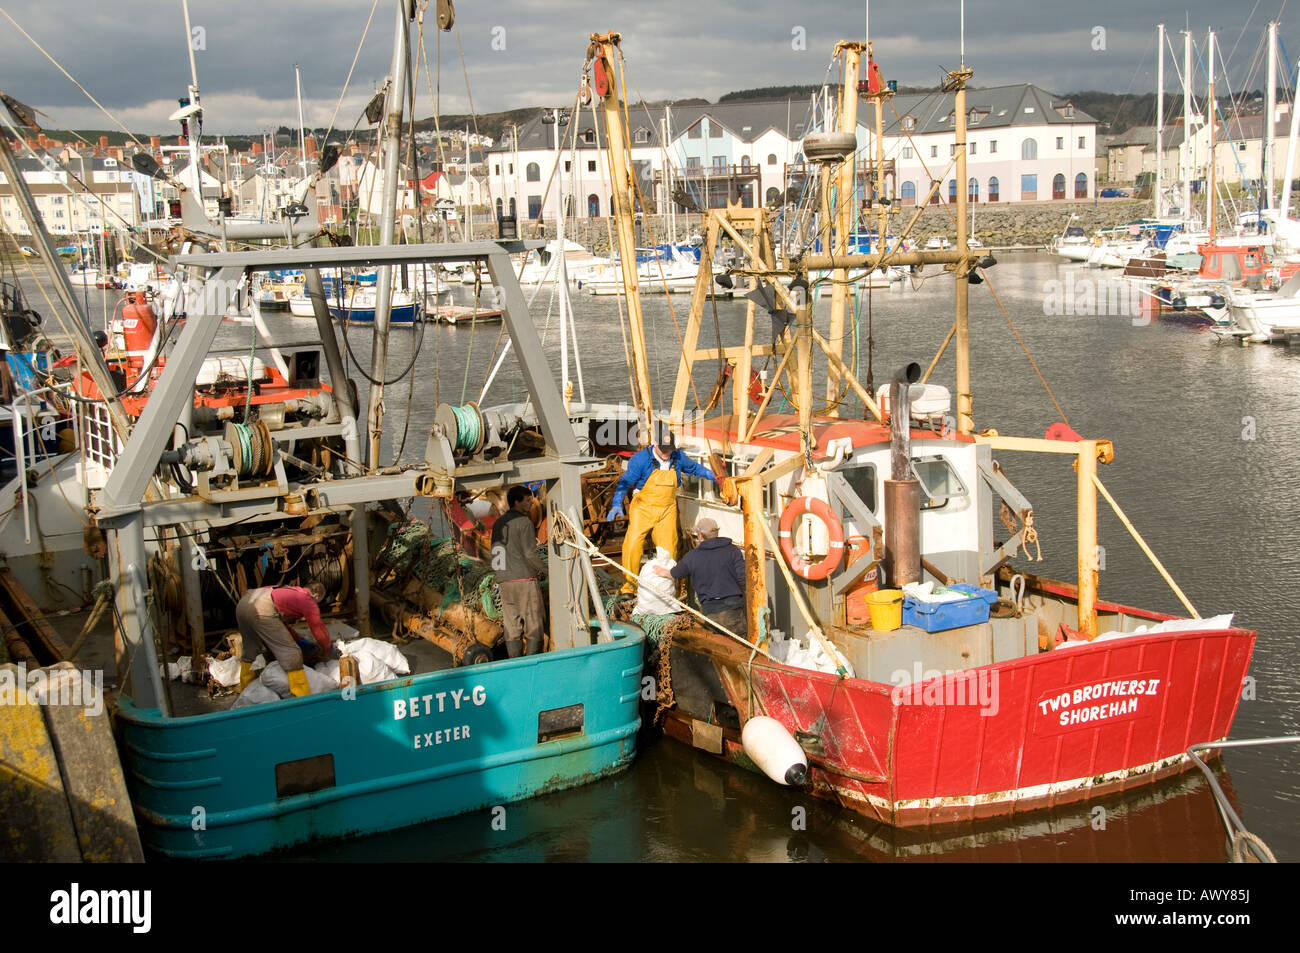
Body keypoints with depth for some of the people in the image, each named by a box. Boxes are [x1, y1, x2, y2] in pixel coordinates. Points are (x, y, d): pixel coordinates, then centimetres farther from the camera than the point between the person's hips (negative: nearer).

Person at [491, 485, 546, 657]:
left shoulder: (498, 523, 15)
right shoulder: (524, 522, -8)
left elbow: (495, 554, 16)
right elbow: (530, 554, -13)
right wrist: (545, 570, 3)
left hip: (504, 581, 7)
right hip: (525, 579, -7)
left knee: (512, 627, 6)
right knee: (534, 625, -1)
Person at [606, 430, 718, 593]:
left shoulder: (678, 457, 4)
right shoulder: (641, 459, -10)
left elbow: (694, 467, 25)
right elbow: (625, 482, -8)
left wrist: (715, 476, 30)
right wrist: (617, 504, -20)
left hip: (667, 511, 3)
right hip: (643, 509, -3)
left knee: (668, 549, -2)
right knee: (632, 545, -13)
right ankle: (629, 587, 0)